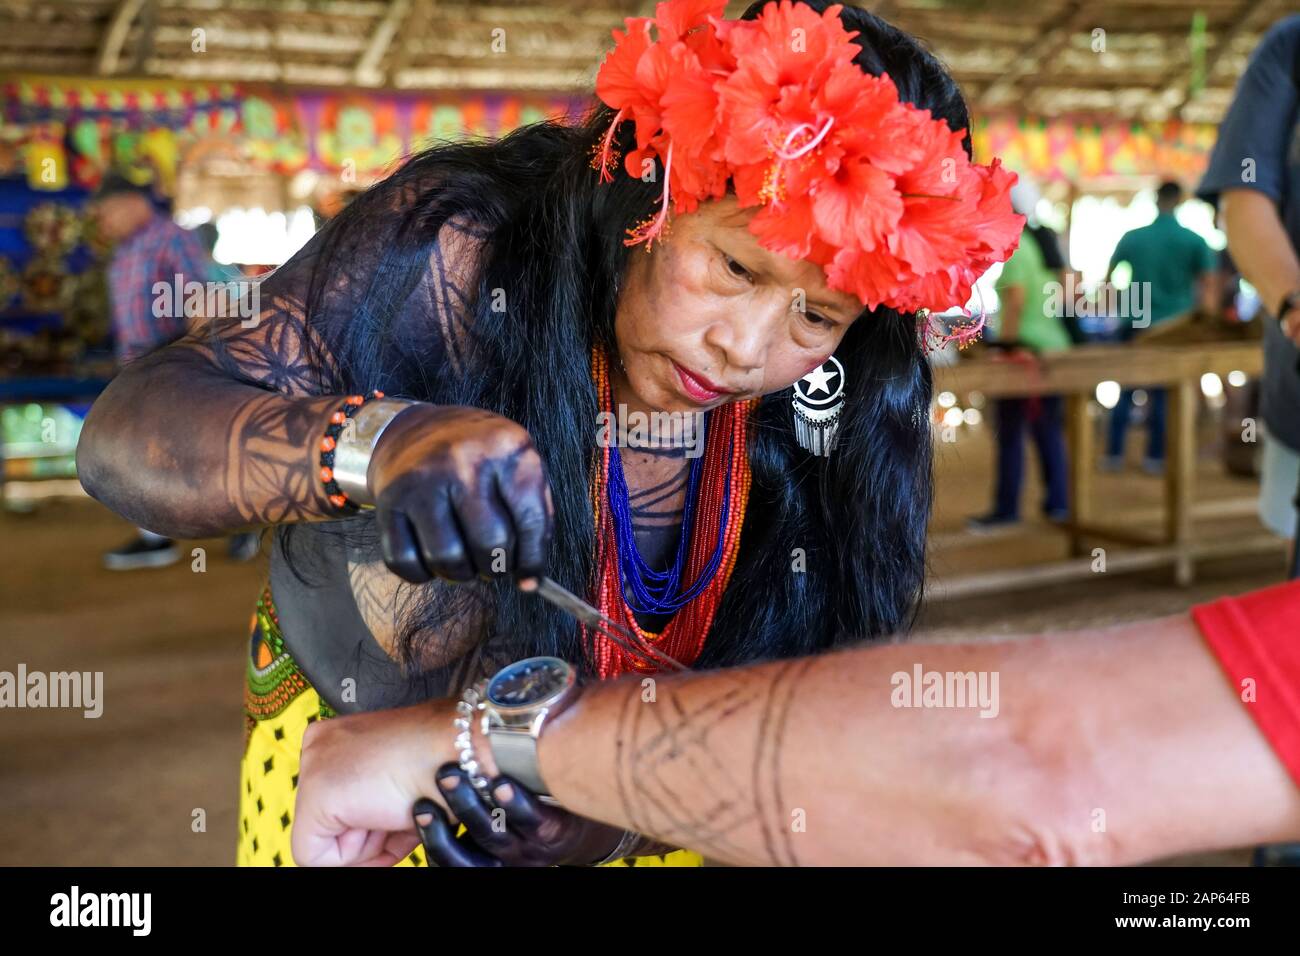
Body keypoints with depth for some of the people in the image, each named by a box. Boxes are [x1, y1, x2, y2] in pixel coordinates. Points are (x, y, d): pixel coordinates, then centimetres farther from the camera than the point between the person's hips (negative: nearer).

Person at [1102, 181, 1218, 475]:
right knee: (1163, 394, 6)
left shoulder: (1131, 237, -1)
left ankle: (1114, 455, 8)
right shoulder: (1194, 241, -6)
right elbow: (1207, 289, -4)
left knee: (1126, 390, 9)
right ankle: (1155, 458, 7)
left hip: (1135, 324, 1)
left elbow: (1109, 274, 11)